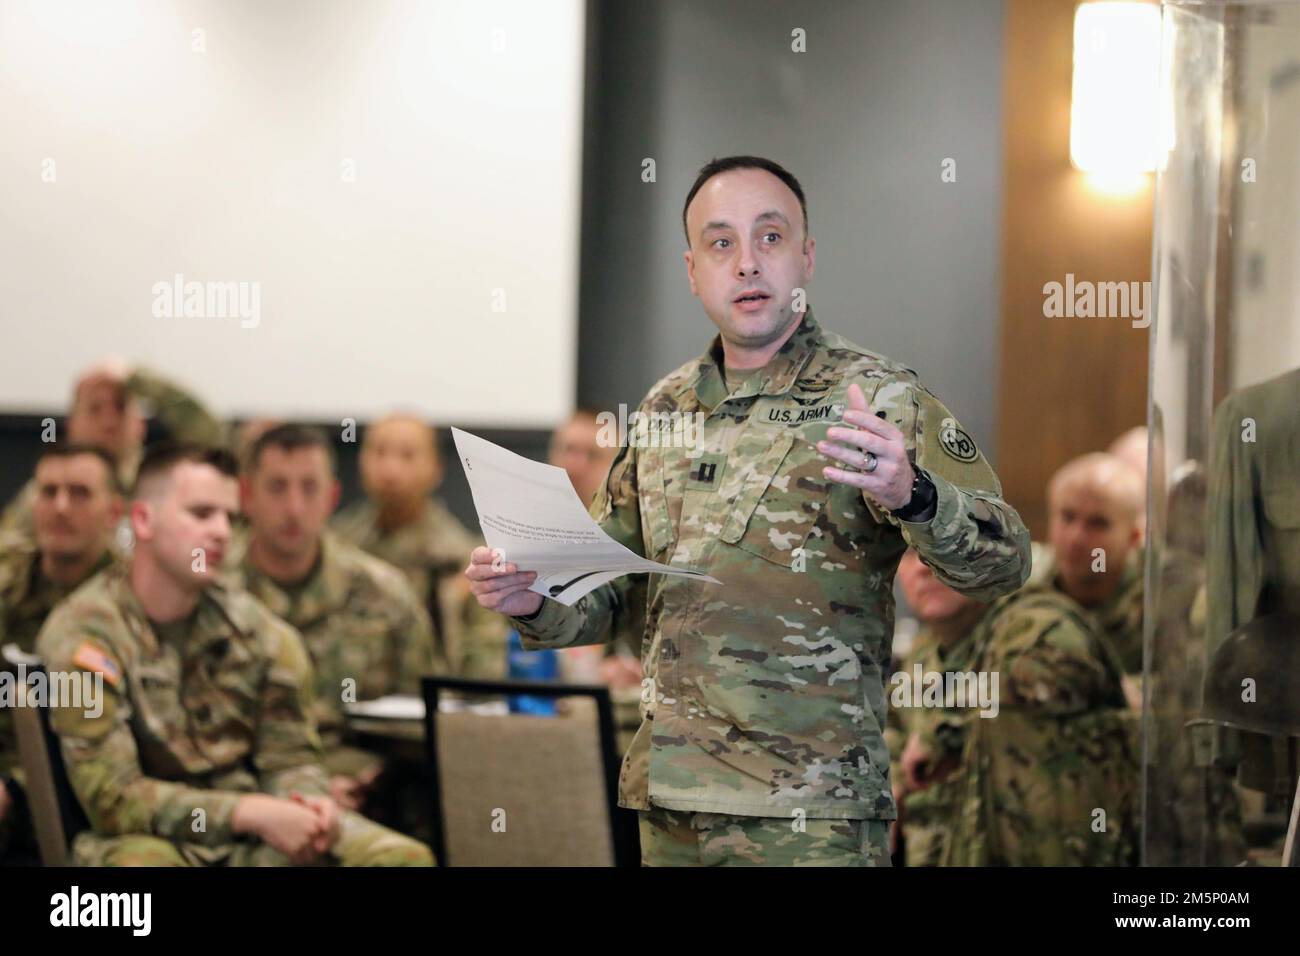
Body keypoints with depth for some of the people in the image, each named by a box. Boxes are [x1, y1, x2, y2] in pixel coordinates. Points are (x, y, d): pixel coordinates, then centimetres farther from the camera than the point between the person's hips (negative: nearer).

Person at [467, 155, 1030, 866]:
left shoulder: (878, 400, -4)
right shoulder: (664, 411, 12)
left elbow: (1003, 562, -13)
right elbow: (608, 594, 20)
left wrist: (911, 495, -33)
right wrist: (534, 604, -2)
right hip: (670, 806, 5)